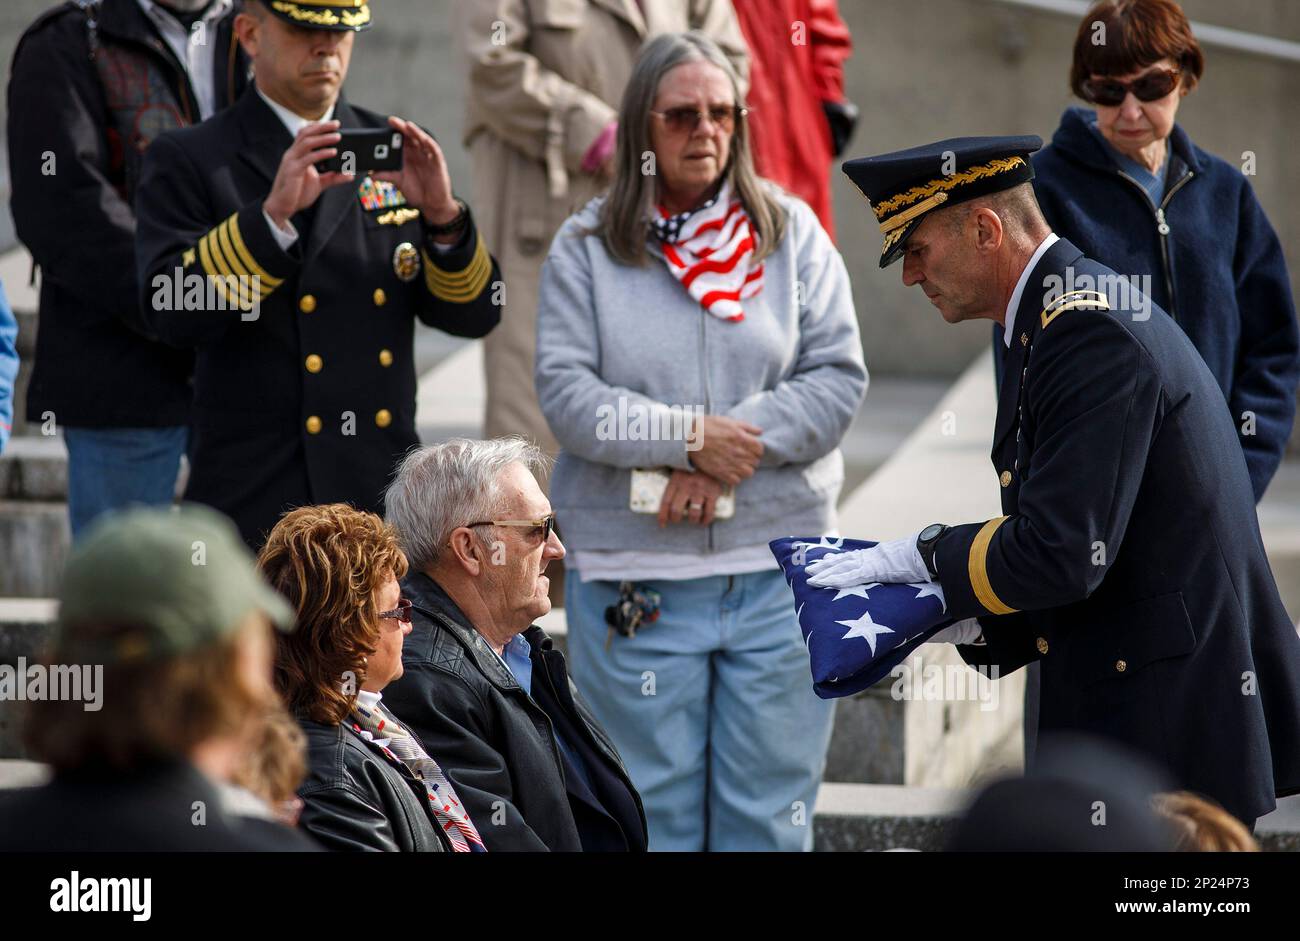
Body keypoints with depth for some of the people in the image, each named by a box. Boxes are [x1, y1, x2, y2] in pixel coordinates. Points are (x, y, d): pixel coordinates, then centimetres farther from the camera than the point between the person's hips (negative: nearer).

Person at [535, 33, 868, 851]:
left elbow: (838, 377, -1)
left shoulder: (792, 232, 6)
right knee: (651, 812, 4)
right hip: (634, 578, -1)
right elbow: (567, 393, -6)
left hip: (780, 570, 1)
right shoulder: (587, 249, 3)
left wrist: (731, 456, -13)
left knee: (770, 809, 4)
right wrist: (690, 435, -16)